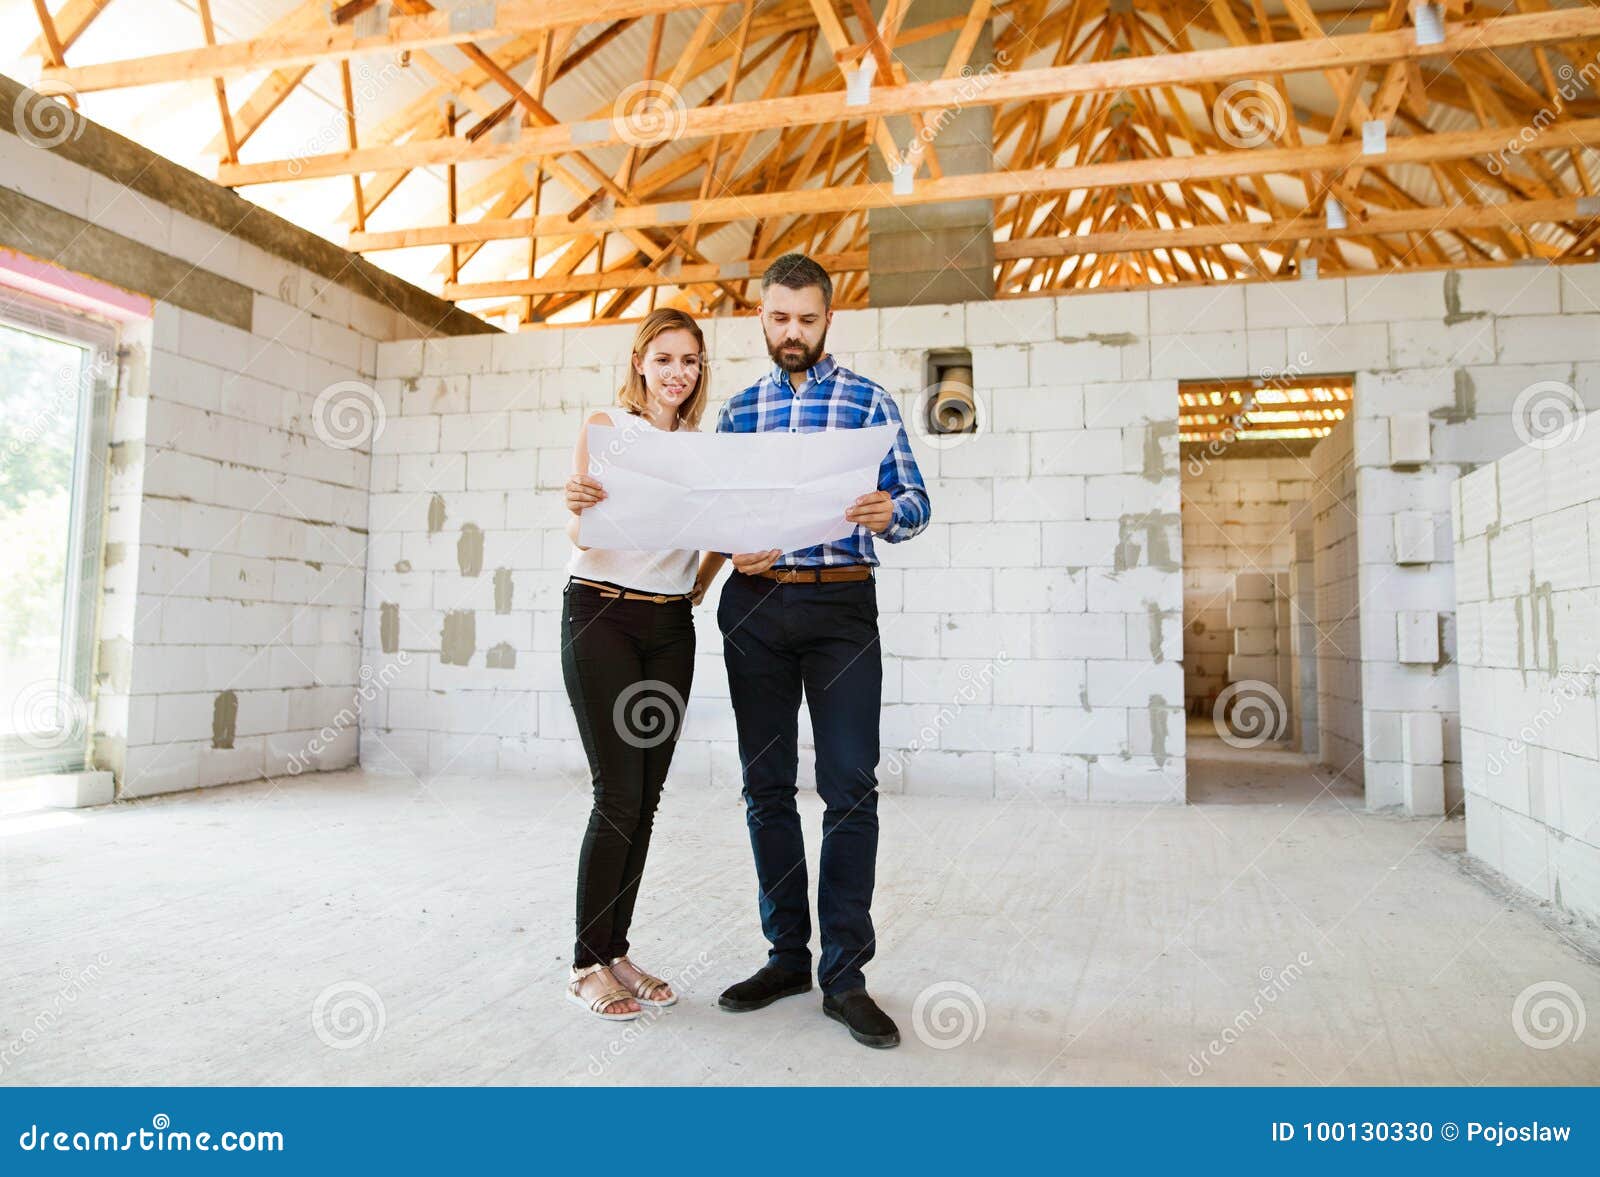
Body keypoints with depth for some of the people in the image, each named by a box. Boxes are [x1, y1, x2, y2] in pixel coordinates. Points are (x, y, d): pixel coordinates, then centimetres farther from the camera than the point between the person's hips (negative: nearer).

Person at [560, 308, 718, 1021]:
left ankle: (615, 951, 18)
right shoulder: (604, 427, 0)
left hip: (672, 626, 5)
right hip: (601, 615, -5)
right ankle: (587, 964, 7)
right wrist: (578, 509, -28)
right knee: (620, 795, -8)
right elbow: (582, 537, -8)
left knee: (646, 797, 6)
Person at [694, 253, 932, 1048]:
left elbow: (915, 501, 2)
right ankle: (787, 954, 21)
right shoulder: (737, 408, 15)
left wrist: (888, 514, -22)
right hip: (755, 604, 3)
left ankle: (844, 974, 5)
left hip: (842, 604, -3)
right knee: (766, 787, 7)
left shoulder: (868, 401, 7)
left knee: (850, 788, -5)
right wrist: (734, 548, -10)